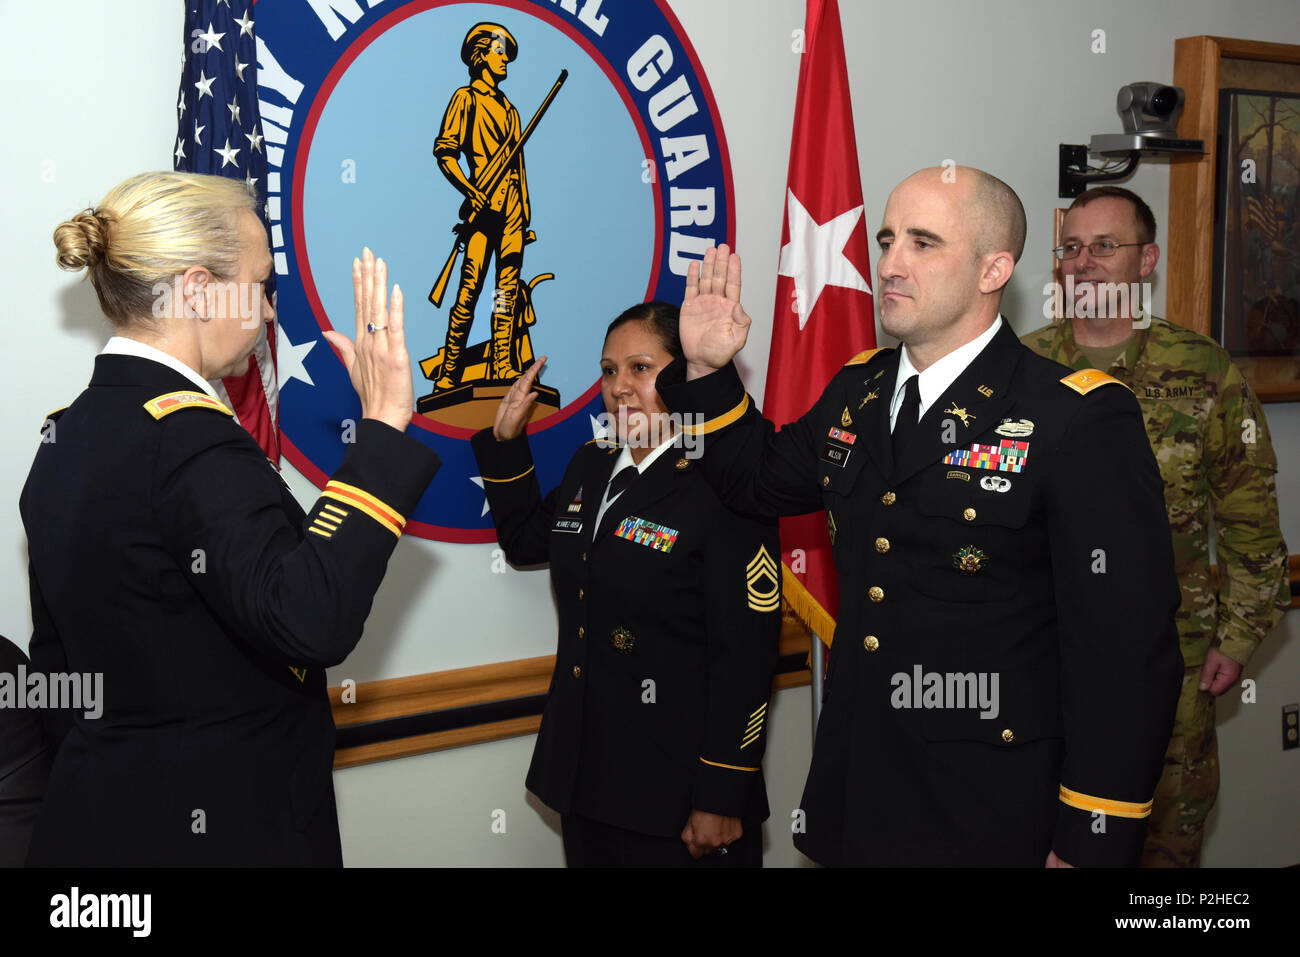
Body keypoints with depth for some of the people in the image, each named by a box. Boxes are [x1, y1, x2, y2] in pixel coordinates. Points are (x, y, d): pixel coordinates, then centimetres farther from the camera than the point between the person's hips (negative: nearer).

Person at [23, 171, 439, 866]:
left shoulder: (67, 430, 5)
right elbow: (311, 619, -36)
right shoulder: (188, 439, -22)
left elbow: (58, 653, 13)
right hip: (221, 830, -8)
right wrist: (382, 424, -34)